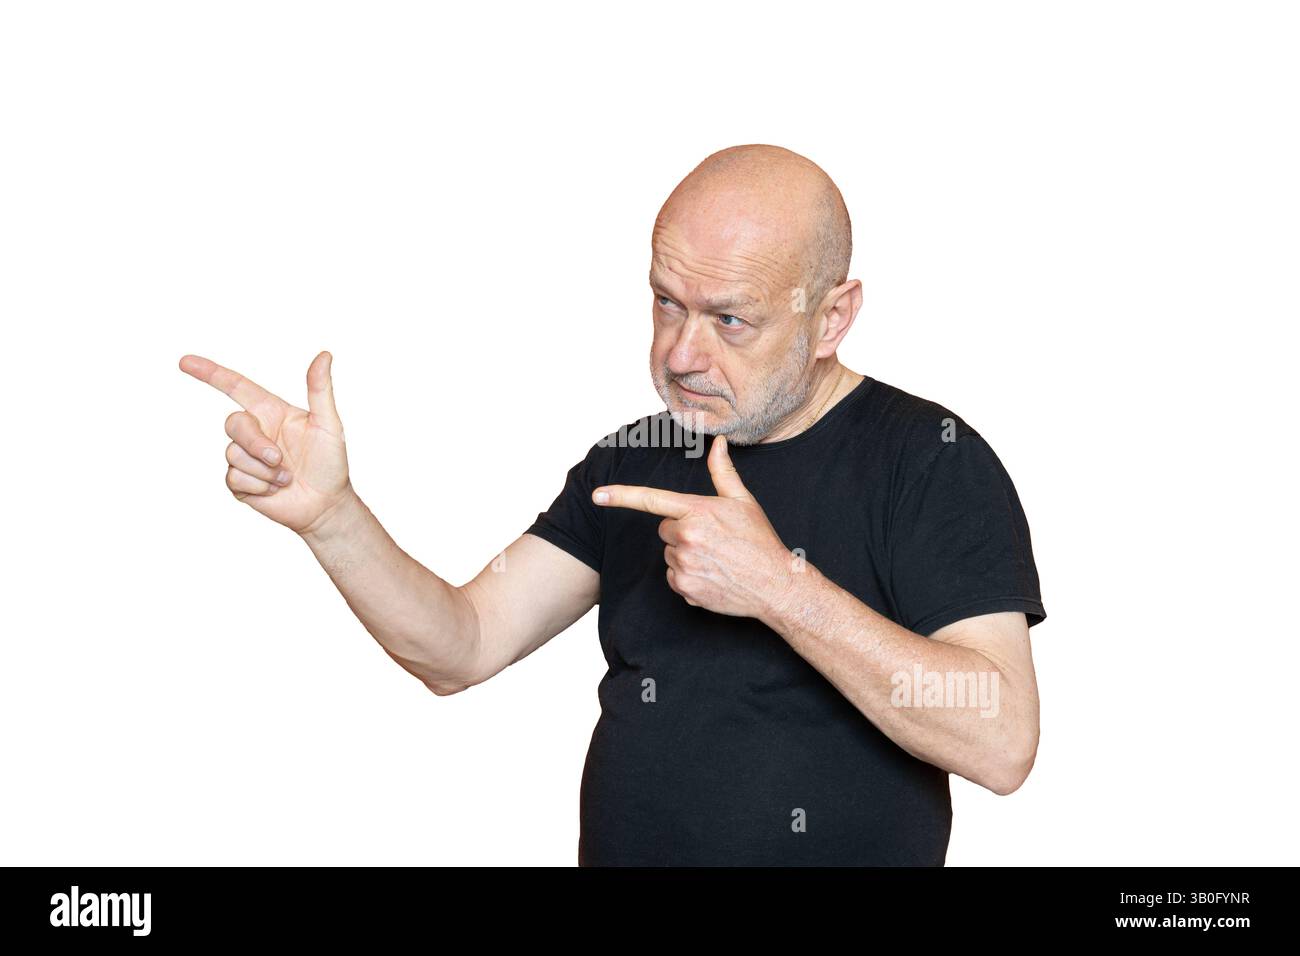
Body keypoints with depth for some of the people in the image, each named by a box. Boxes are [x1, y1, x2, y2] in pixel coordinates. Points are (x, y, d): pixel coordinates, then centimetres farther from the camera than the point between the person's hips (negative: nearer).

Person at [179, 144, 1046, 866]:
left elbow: (1002, 743, -21)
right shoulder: (632, 461, 6)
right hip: (615, 847, 5)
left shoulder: (932, 461, -11)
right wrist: (328, 512, -16)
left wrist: (778, 587, -27)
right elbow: (462, 647, -1)